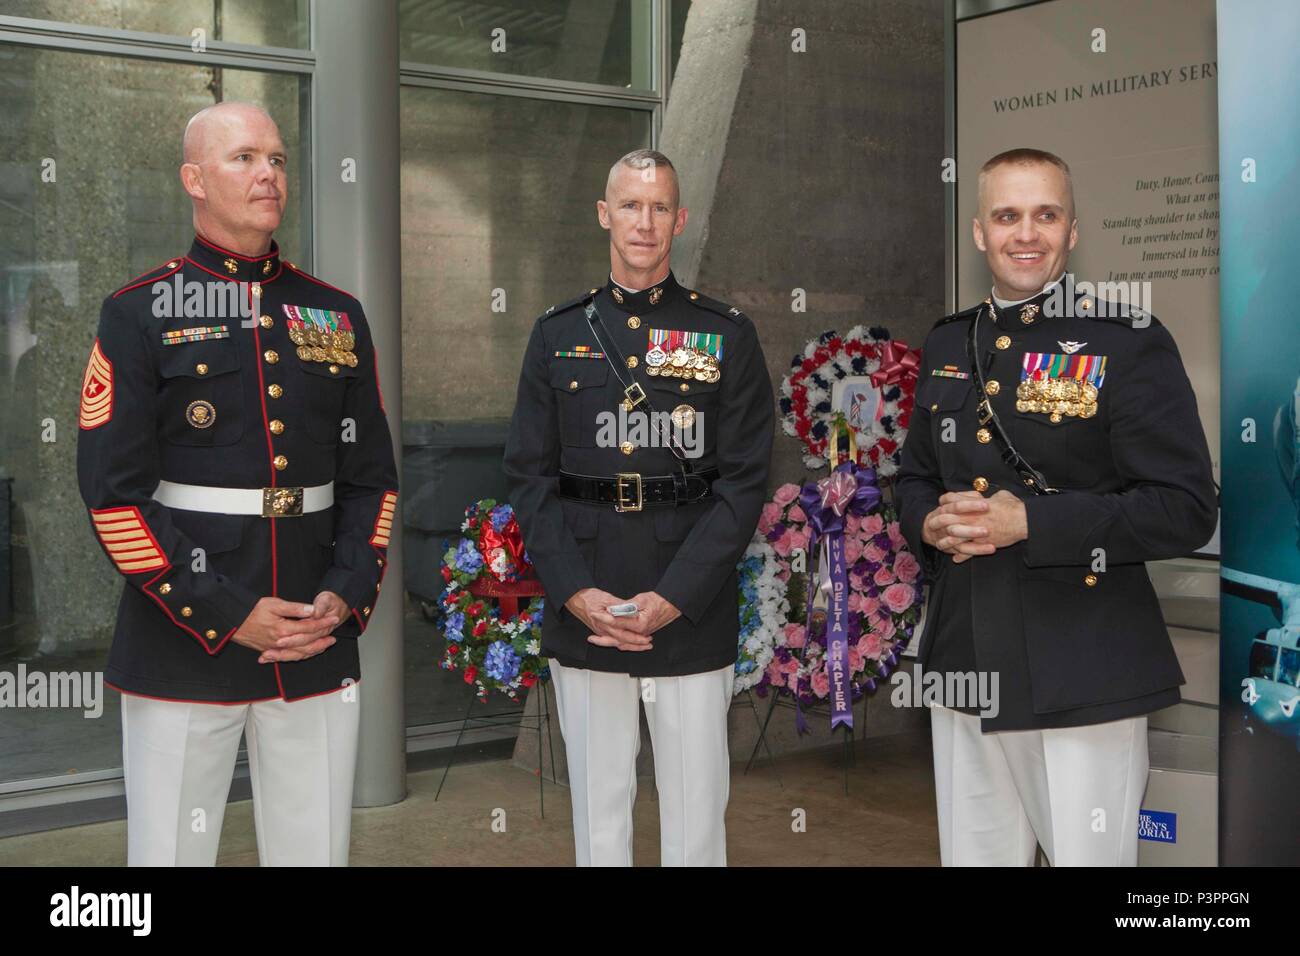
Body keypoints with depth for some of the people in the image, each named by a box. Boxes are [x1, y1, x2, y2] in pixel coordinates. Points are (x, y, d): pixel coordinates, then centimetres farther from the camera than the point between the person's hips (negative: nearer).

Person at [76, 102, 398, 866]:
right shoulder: (139, 316, -2)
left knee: (317, 849, 12)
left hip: (321, 652, 4)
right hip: (183, 654, -3)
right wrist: (228, 616, -14)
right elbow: (115, 492, -8)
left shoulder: (339, 317, 10)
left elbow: (373, 478, 10)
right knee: (173, 850, 6)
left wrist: (346, 596, -5)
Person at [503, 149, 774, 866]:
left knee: (696, 817, 6)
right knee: (597, 813, 12)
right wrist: (576, 592, -9)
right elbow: (527, 475, 4)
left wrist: (671, 598, -13)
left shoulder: (727, 337, 3)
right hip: (581, 618, 2)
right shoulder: (557, 335, 8)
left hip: (691, 617, -1)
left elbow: (743, 482, -3)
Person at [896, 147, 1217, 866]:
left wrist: (1029, 522, -21)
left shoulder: (1129, 343, -8)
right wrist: (931, 524, -5)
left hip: (1082, 684, -5)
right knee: (973, 854, 16)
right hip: (964, 665, 6)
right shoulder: (948, 345, 11)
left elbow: (1185, 510, -13)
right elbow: (914, 477, 19)